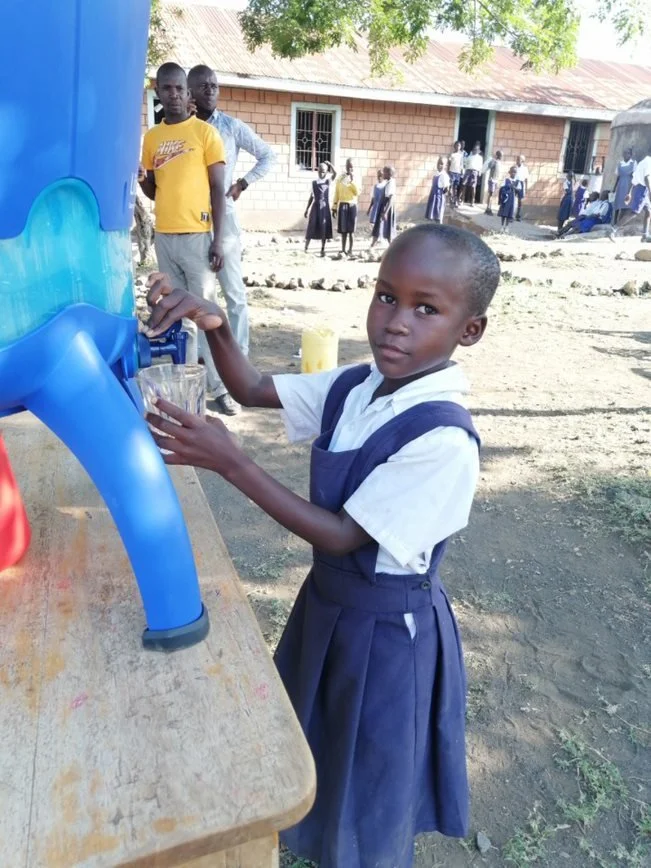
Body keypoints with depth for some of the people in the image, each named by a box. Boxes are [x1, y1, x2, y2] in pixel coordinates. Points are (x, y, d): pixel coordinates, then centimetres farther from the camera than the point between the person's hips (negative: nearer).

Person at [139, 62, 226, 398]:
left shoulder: (205, 132, 1)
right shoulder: (151, 137, 14)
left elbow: (218, 189, -3)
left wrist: (218, 240, -10)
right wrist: (141, 178, -3)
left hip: (197, 235, -5)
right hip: (164, 236, 5)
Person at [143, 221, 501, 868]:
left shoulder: (443, 437, -30)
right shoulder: (353, 386, -9)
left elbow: (343, 535, -26)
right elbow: (252, 390, 2)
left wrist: (229, 462, -29)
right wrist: (214, 325, -18)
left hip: (387, 629, -7)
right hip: (326, 600, 8)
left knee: (369, 788, 19)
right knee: (316, 748, 31)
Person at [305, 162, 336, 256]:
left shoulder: (328, 181, 3)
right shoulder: (314, 183, 6)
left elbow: (335, 174, -13)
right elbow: (311, 197, 10)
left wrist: (329, 164, -8)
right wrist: (307, 209, 8)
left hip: (325, 207, -1)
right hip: (315, 207, 1)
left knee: (324, 228, -1)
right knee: (311, 227, 0)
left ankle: (323, 249, 6)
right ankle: (306, 247, 7)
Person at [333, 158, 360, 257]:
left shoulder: (356, 177, 2)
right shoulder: (340, 178, 8)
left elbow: (357, 192, -10)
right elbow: (336, 193, 9)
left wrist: (352, 180, -16)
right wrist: (334, 207, 5)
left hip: (352, 205, -2)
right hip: (342, 205, 2)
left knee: (351, 229, -3)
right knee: (343, 228, 4)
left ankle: (350, 250, 0)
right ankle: (343, 249, 10)